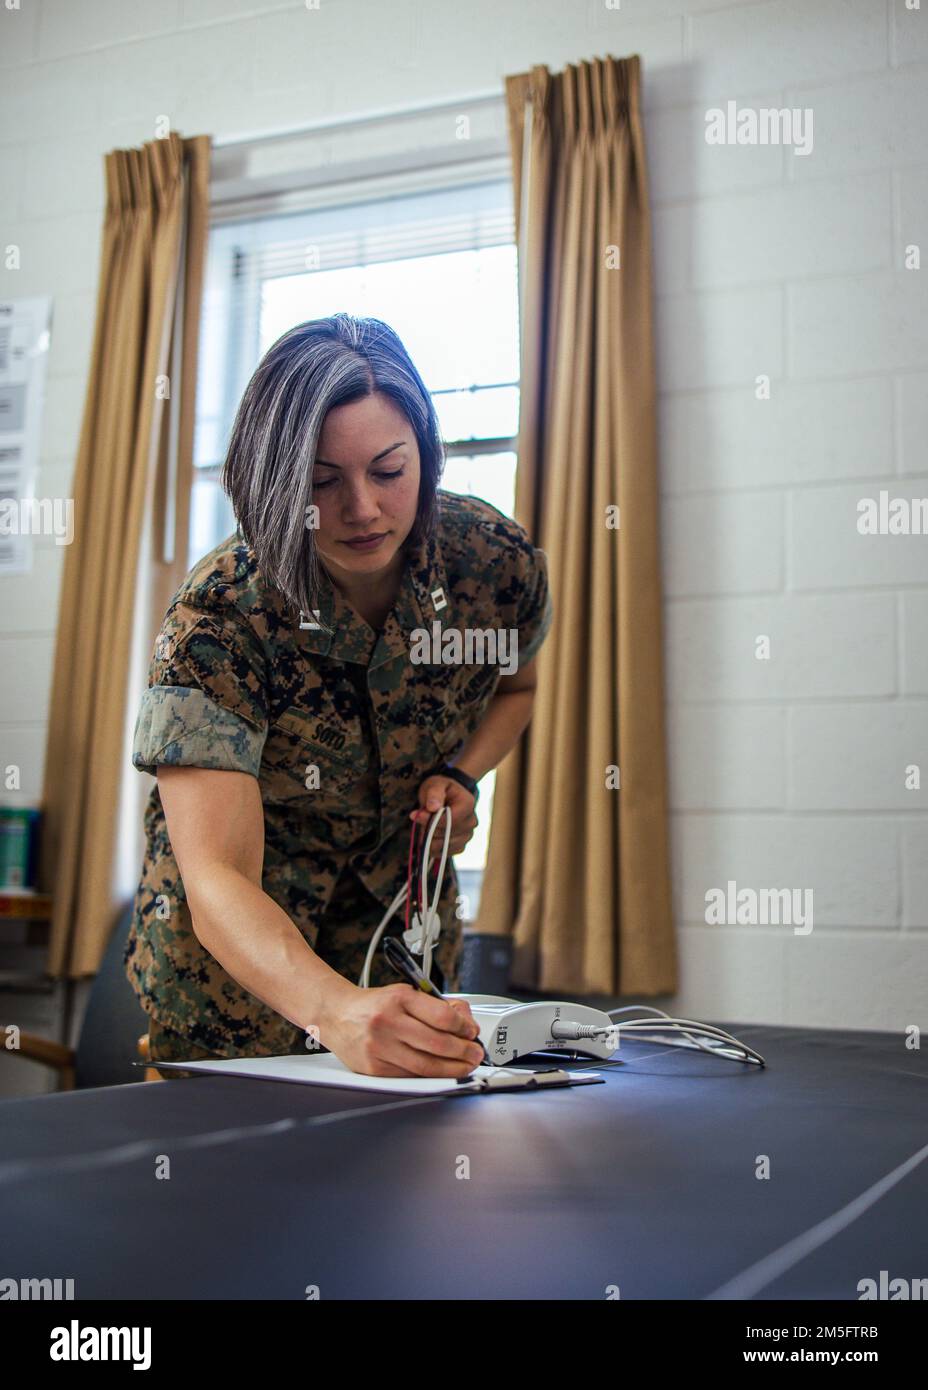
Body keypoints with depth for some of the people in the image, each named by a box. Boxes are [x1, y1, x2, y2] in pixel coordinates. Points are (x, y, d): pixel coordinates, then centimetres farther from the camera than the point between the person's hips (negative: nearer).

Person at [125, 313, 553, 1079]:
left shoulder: (499, 561, -20)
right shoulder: (218, 616, -32)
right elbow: (216, 878, -40)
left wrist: (461, 776, -16)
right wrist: (337, 1011, -58)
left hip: (404, 909, 4)